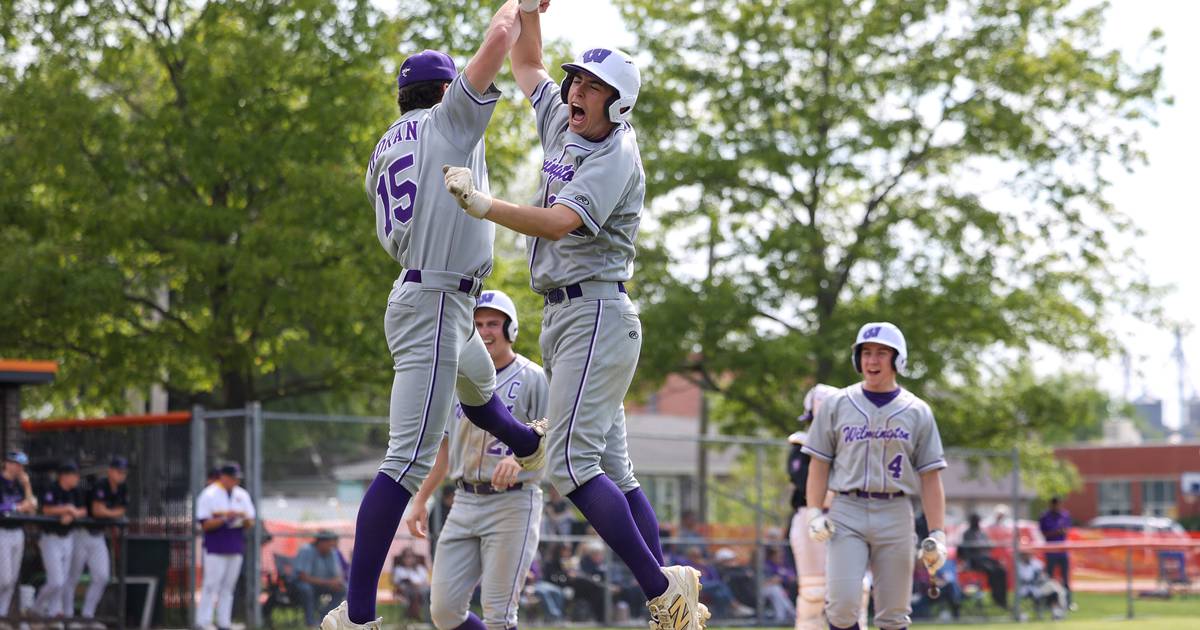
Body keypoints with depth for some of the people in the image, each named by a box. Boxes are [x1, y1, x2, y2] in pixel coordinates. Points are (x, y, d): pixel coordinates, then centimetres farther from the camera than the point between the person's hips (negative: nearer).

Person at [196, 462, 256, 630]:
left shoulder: (242, 495, 11)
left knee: (228, 587, 7)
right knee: (211, 586, -8)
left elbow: (251, 524, 12)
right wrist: (225, 518, -21)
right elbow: (205, 524, -10)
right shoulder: (208, 495, -5)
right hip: (215, 549, -5)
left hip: (236, 549, 5)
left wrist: (244, 518, -10)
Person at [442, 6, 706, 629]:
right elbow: (525, 63, 29)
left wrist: (478, 202, -33)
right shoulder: (563, 126, 14)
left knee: (571, 464, -19)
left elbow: (557, 223, -26)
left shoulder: (615, 158, -12)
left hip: (596, 313, -9)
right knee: (612, 471, 5)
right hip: (560, 316, 9)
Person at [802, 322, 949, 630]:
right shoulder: (837, 404, 7)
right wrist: (814, 513, -4)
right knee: (842, 603, -12)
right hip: (847, 512, 0)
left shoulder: (917, 412, 6)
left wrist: (937, 534, -3)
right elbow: (819, 463, 8)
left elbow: (930, 477, 4)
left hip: (895, 515, 0)